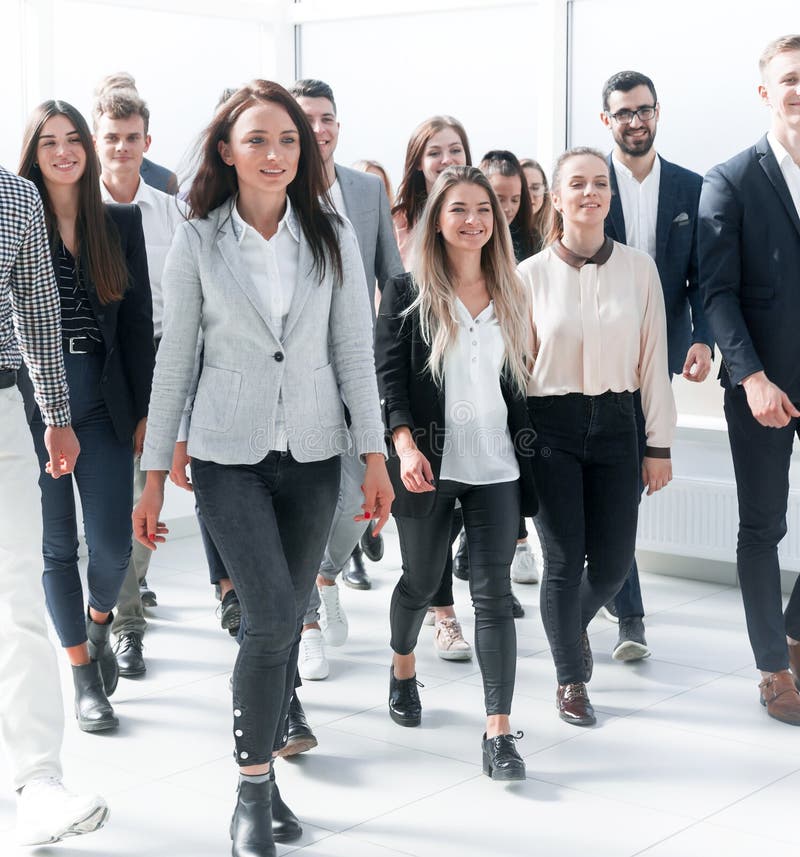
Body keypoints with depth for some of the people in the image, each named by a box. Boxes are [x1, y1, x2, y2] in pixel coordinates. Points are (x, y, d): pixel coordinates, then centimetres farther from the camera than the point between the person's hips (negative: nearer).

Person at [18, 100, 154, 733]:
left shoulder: (122, 222, 5)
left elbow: (140, 321, 6)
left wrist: (145, 410, 3)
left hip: (103, 403, 1)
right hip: (34, 402, -1)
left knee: (113, 544, -3)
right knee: (58, 544, 6)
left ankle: (99, 623, 32)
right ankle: (84, 676, 21)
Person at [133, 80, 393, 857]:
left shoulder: (332, 235, 2)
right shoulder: (196, 243, -2)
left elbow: (354, 350, 3)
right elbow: (174, 361, 0)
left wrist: (374, 455, -1)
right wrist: (154, 475, 0)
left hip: (312, 454, 3)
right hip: (229, 455, -2)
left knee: (284, 622, 9)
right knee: (273, 617, -14)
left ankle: (262, 778, 26)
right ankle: (252, 795, 2)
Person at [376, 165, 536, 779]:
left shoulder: (510, 296, 10)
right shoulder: (408, 293, 0)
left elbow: (518, 382, 14)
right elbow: (388, 375, -6)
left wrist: (526, 455, 11)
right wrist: (405, 444, -19)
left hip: (496, 467, 2)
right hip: (429, 463, -2)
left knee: (494, 591, -4)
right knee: (422, 580, 14)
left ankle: (499, 733, -5)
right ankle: (403, 669, 45)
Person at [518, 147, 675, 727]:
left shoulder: (638, 268, 0)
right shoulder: (532, 274, -3)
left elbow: (653, 360, 3)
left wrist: (659, 445, 2)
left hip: (615, 422, 2)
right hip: (551, 424, -2)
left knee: (613, 562, 4)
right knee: (565, 559, -1)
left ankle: (574, 623, 40)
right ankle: (571, 681, 20)